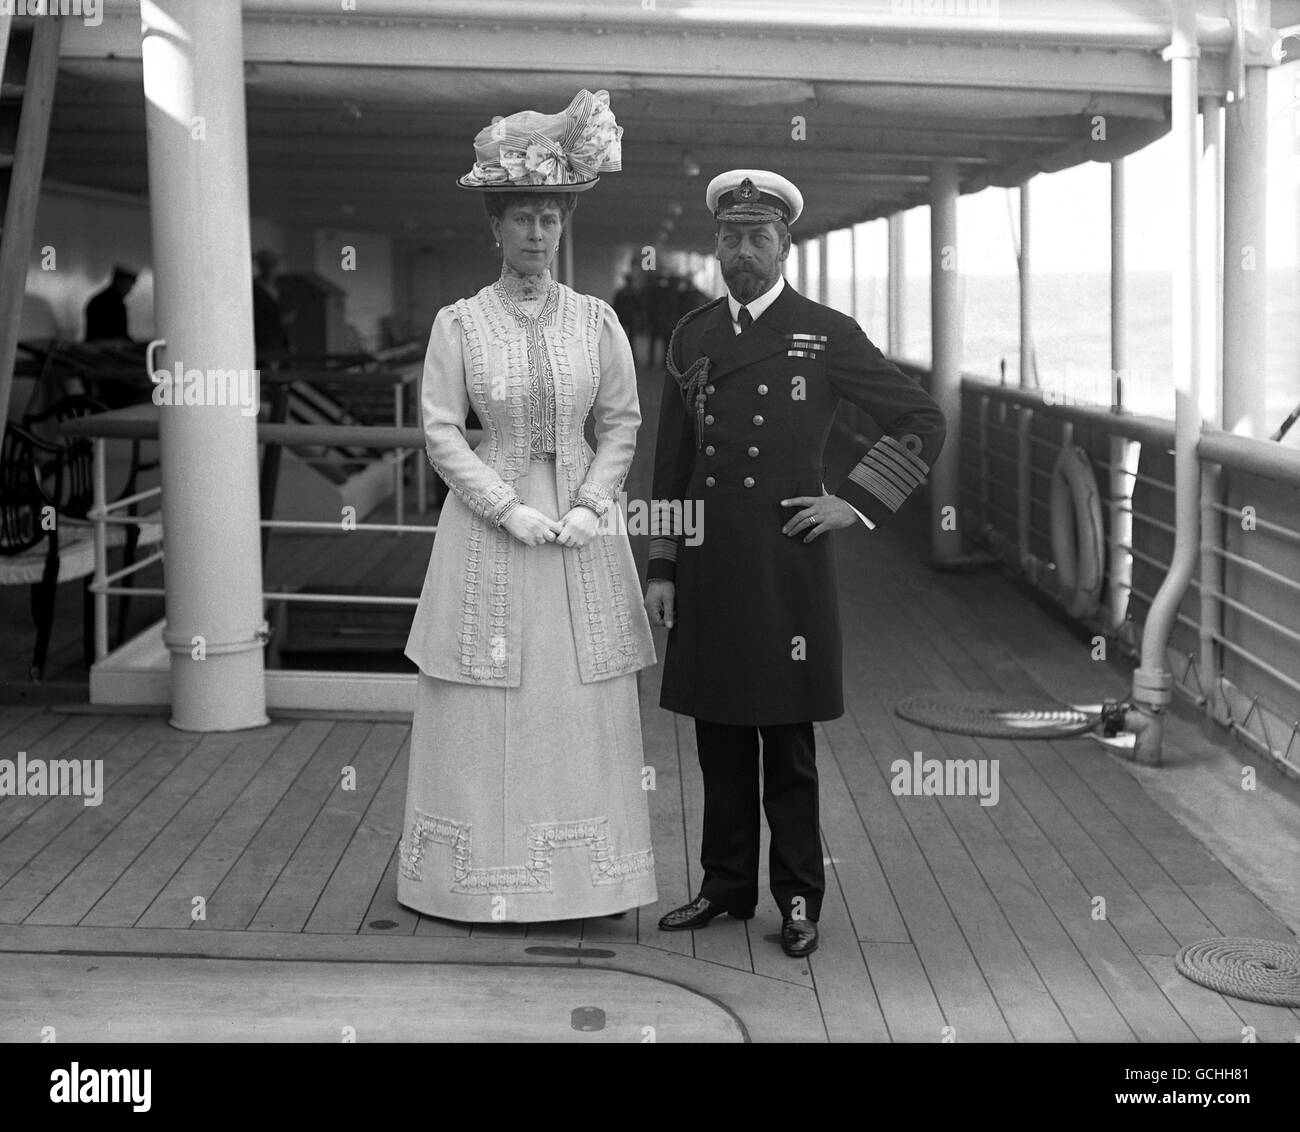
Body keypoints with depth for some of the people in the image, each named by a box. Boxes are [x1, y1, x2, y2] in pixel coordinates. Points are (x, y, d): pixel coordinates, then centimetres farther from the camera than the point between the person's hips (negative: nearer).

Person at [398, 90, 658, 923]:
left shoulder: (596, 319, 4)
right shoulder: (459, 323, -2)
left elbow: (623, 423, 6)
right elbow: (442, 433, -4)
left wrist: (590, 506, -7)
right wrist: (510, 509, -12)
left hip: (582, 525, 2)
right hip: (490, 526, -2)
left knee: (584, 706, 5)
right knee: (489, 708, 2)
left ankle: (585, 879, 15)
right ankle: (486, 879, 13)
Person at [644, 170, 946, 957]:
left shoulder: (827, 334, -1)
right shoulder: (693, 336, 11)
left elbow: (924, 421, 1)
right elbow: (673, 460, 14)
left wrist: (858, 502, -5)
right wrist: (661, 568, 10)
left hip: (787, 566, -4)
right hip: (707, 566, 4)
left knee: (787, 742, 2)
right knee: (719, 736, 10)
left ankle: (799, 899, 12)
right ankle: (726, 885, 22)